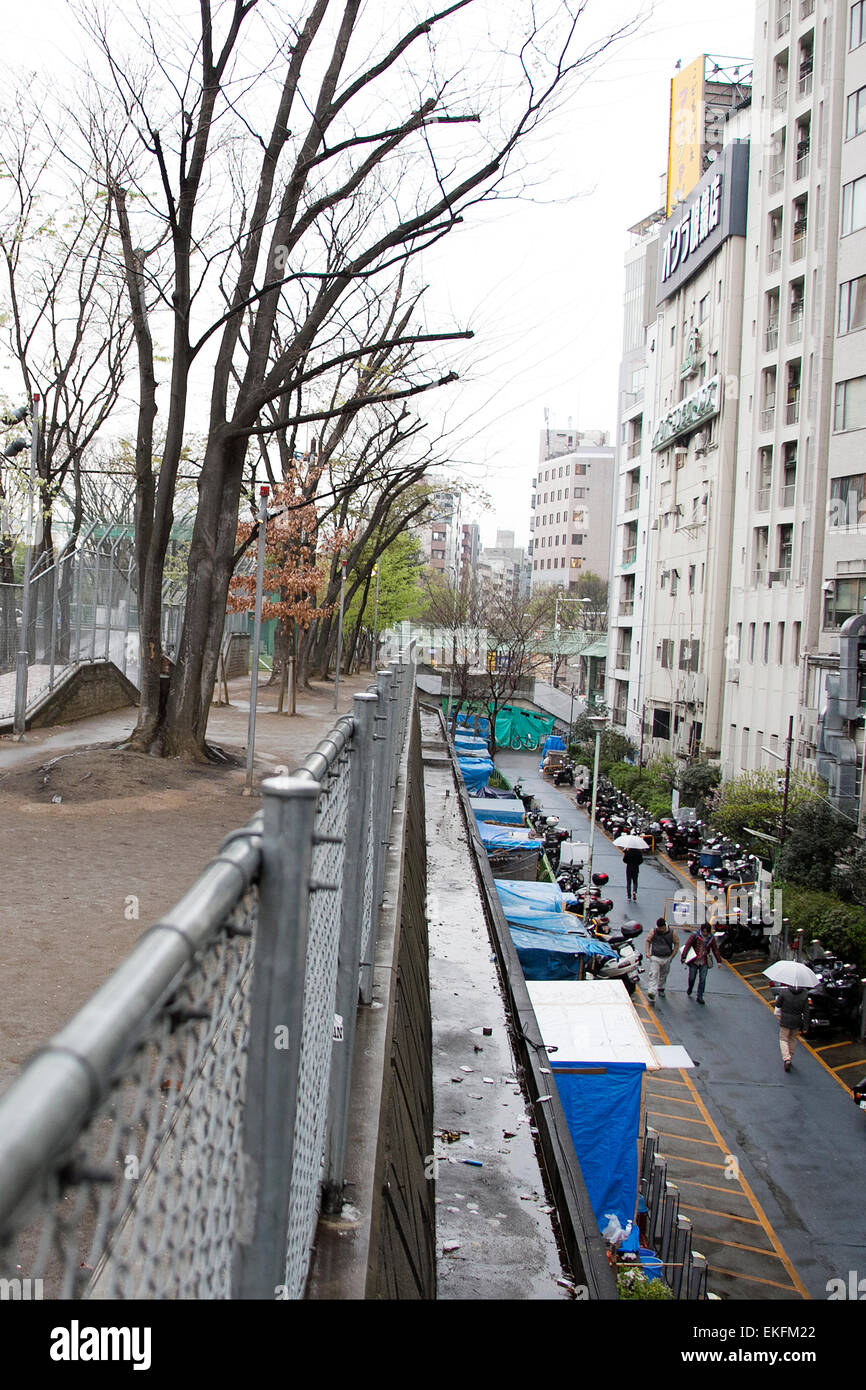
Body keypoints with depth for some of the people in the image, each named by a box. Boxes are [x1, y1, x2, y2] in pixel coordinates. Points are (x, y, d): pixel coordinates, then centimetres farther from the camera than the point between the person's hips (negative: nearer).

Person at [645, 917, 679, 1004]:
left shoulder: (672, 932, -4)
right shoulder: (653, 931, -6)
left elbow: (677, 943, 5)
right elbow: (648, 941, 6)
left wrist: (672, 955, 0)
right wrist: (647, 952, -6)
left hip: (667, 958, 2)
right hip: (655, 958, -2)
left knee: (663, 975, 19)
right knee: (653, 975, -12)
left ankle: (661, 988, 42)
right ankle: (651, 994, -19)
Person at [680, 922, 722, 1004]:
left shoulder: (711, 938, 1)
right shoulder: (695, 935, -9)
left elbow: (715, 950, 11)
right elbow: (687, 945, -12)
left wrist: (719, 961, 10)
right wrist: (683, 957, -20)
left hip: (704, 962, 2)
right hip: (694, 961, -1)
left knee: (702, 980, -2)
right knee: (692, 978, 8)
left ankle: (700, 997, 7)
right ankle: (689, 990, 39)